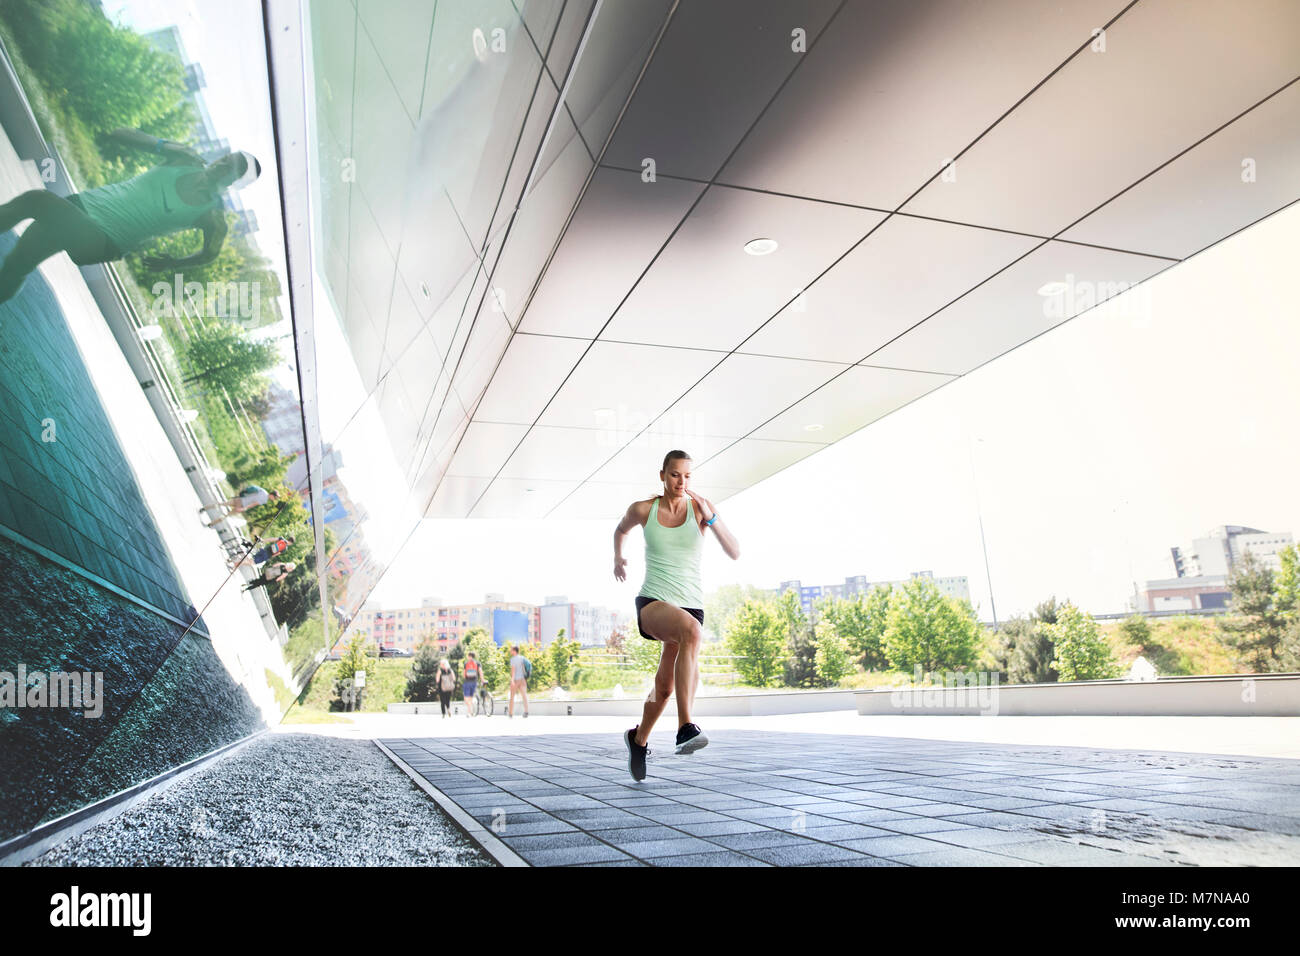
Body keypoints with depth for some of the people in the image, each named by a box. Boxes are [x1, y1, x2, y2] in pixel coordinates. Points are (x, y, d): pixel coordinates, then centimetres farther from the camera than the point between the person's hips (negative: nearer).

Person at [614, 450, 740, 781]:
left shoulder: (701, 507, -3)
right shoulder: (643, 509, -1)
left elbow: (735, 552, -12)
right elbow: (621, 529, 23)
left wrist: (711, 518, -22)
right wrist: (618, 558, 29)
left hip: (690, 603, 2)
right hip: (652, 602, -2)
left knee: (664, 685, 12)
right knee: (691, 629, -37)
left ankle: (638, 738, 43)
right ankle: (685, 728, -39)